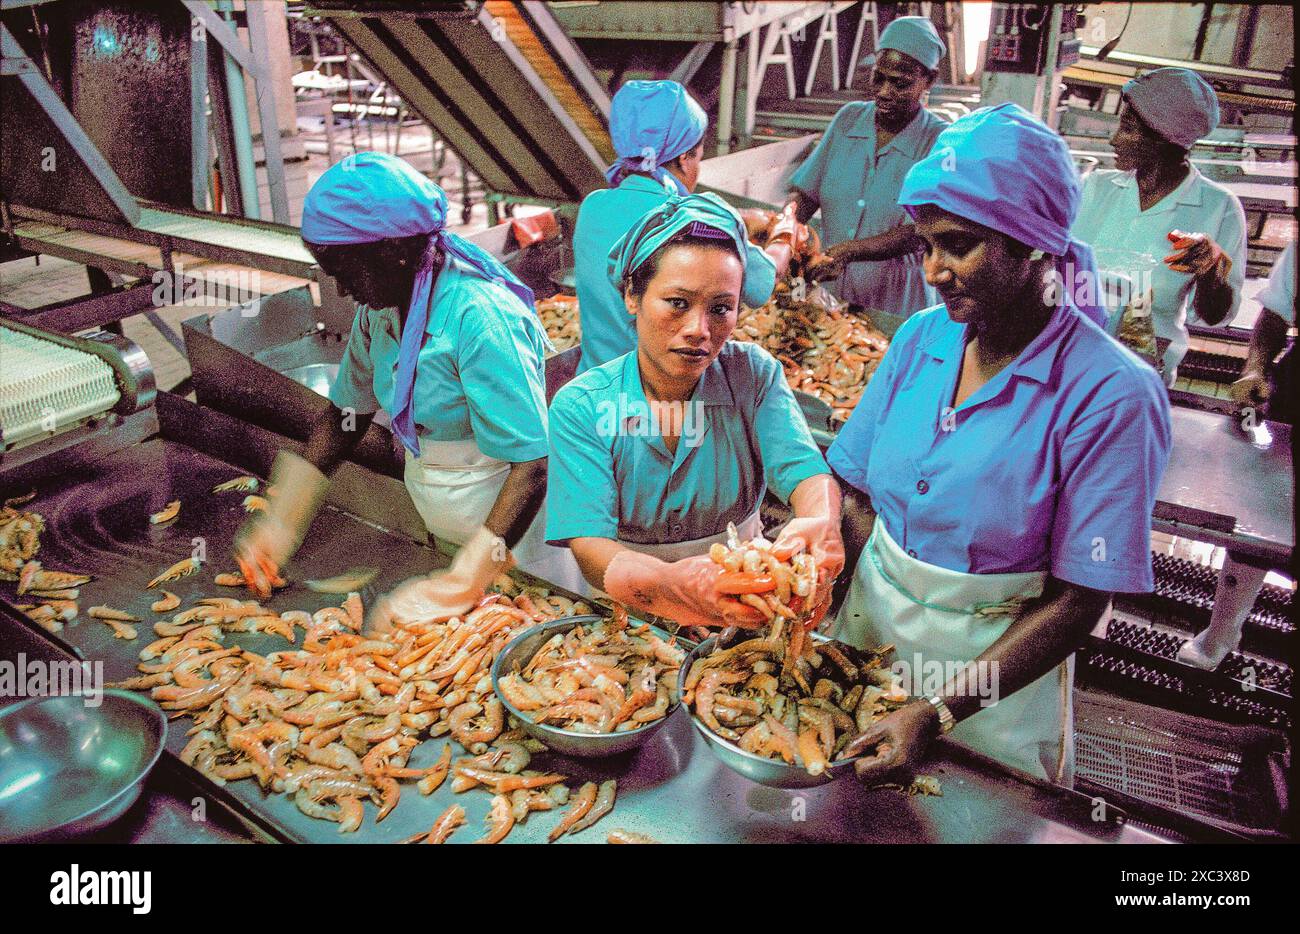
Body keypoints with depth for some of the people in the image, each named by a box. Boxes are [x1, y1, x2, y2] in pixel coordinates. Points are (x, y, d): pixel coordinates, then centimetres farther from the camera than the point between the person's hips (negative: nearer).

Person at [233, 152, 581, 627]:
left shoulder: (480, 315, -28)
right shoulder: (379, 307, -4)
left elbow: (533, 465, -31)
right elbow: (346, 412, 7)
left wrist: (461, 583, -36)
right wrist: (281, 521, 0)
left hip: (510, 522, -7)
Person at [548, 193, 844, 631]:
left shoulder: (754, 373, -6)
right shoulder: (579, 408, -13)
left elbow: (803, 469, -17)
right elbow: (589, 545, -21)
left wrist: (820, 521, -42)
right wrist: (671, 580, -42)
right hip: (632, 613, -2)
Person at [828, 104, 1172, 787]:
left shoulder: (1112, 396, -21)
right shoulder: (922, 336, -7)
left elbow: (1075, 603, -20)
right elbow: (857, 497, -3)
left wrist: (936, 716, -26)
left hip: (997, 661, -4)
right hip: (870, 626, 4)